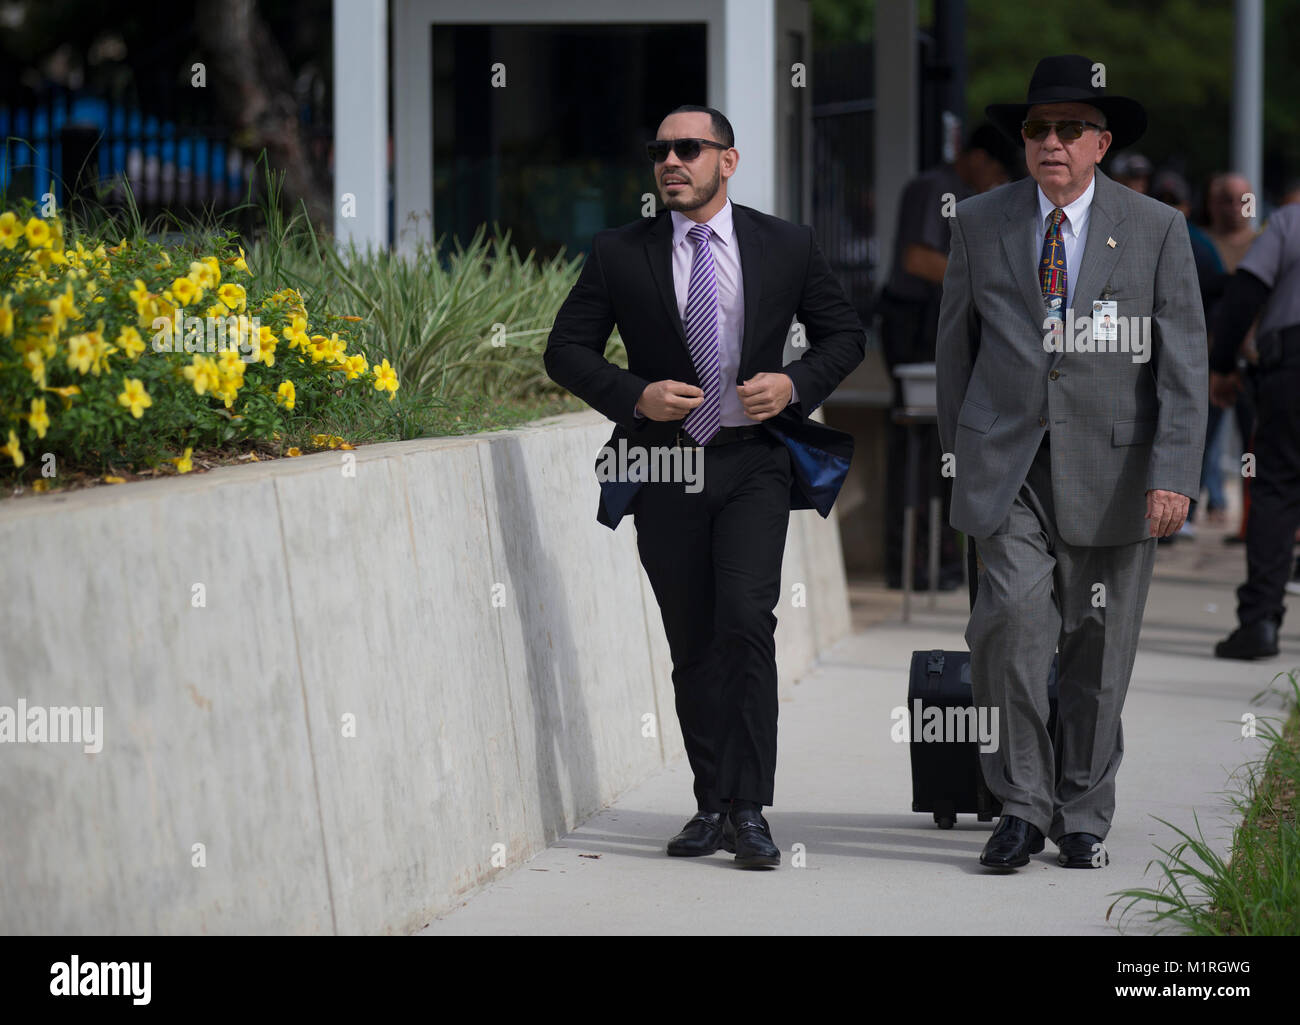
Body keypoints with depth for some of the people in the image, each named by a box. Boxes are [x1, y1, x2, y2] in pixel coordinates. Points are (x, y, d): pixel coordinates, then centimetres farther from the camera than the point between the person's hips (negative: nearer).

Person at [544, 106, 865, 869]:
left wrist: (797, 384, -7)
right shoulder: (620, 255, 4)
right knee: (692, 646, 6)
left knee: (746, 620, -18)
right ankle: (713, 805, 18)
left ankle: (749, 808, -14)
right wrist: (633, 396, -11)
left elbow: (845, 334, 12)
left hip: (754, 466, -2)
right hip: (665, 469, 2)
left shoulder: (786, 246, 4)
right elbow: (567, 350, 6)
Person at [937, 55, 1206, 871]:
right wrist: (960, 449, 15)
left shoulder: (1156, 229, 0)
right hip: (1009, 467, 0)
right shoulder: (980, 223, 5)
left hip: (1113, 469, 0)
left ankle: (1083, 819, 20)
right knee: (1011, 622, -18)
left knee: (1100, 652, 5)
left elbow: (1183, 361, -3)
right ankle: (1023, 804, -5)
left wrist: (1174, 473, -13)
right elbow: (958, 342, 15)